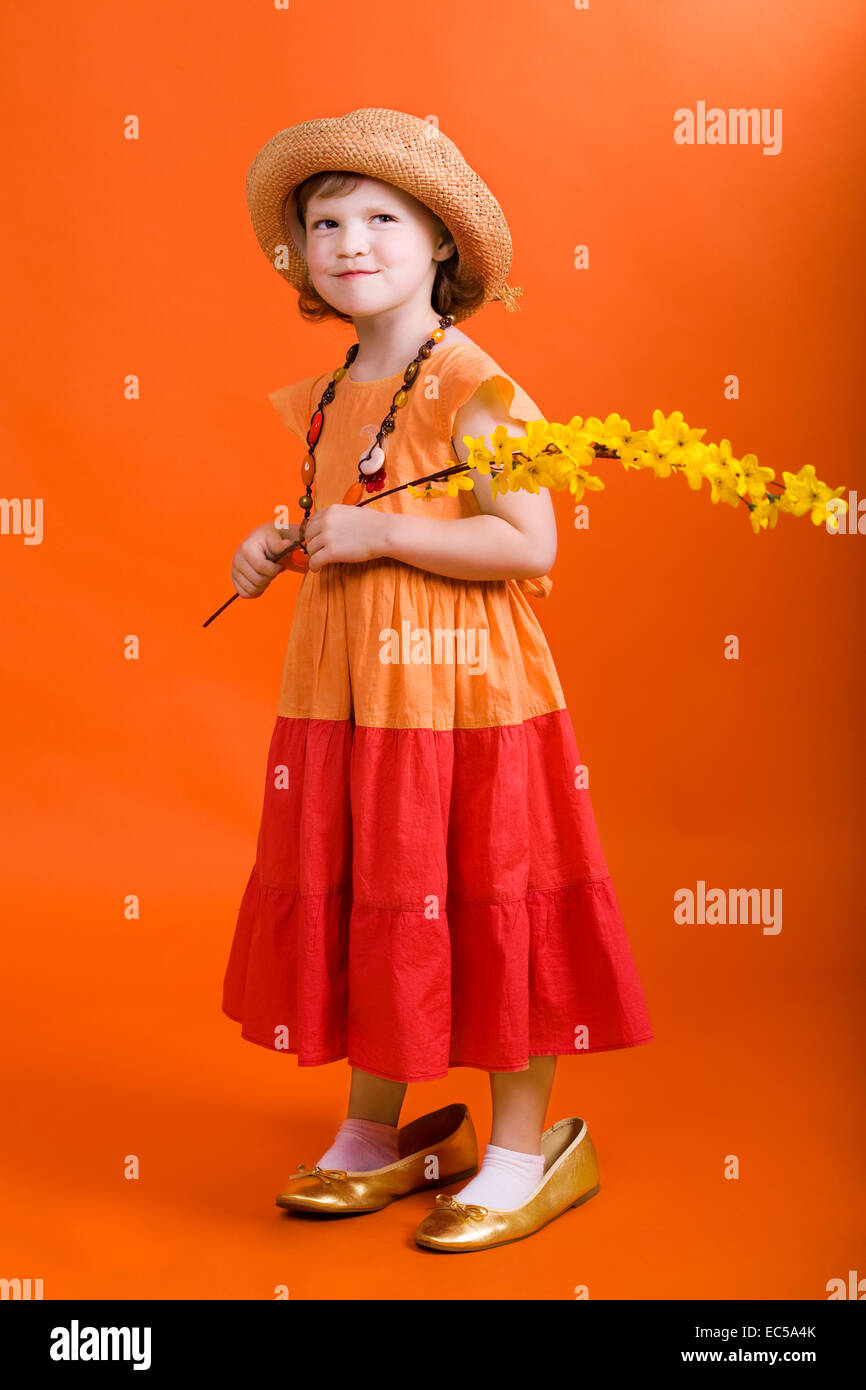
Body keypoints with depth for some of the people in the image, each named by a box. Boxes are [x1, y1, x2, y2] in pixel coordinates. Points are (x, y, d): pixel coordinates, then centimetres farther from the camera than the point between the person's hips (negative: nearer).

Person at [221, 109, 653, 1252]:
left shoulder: (474, 389, -12)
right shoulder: (327, 402, 12)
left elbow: (528, 545, -20)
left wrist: (378, 534, -21)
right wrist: (279, 547, 6)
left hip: (459, 697, -7)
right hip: (342, 701, 8)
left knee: (479, 906, 2)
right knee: (358, 903, 13)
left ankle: (529, 1145, 21)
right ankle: (380, 1136, 31)